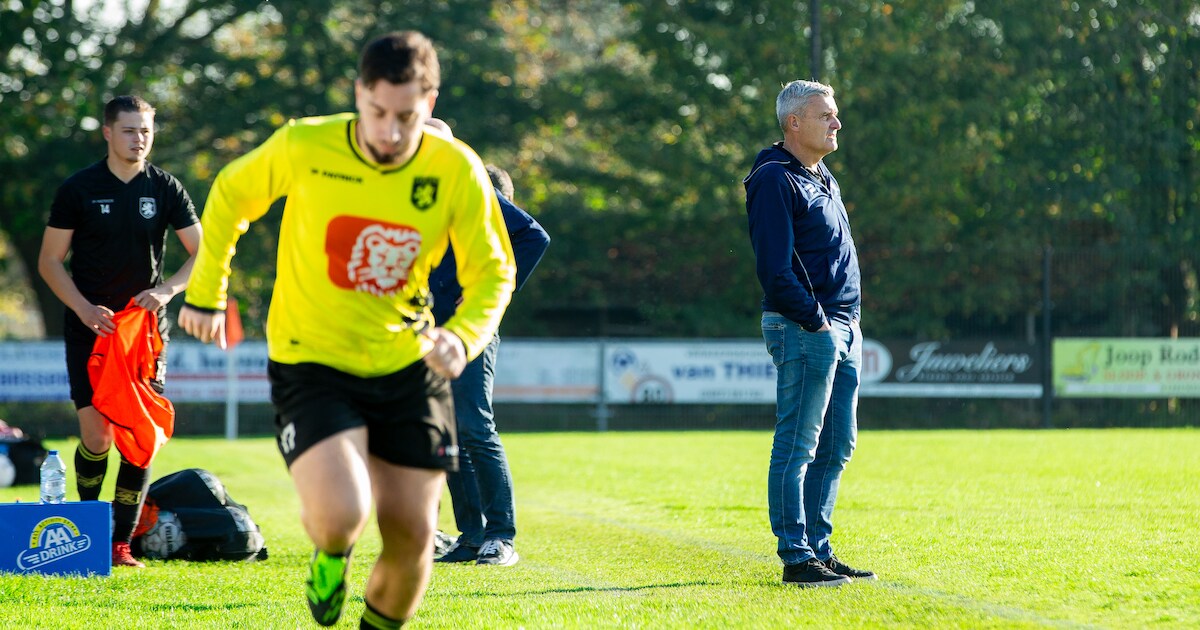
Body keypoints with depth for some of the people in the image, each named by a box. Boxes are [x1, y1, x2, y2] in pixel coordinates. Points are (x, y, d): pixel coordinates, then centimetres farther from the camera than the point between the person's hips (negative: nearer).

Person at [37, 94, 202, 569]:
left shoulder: (166, 189, 3)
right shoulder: (79, 189, -1)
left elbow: (203, 254, 5)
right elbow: (49, 261, 3)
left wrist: (166, 290, -12)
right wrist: (84, 309, -11)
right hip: (90, 327, -1)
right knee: (96, 435, -9)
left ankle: (121, 543, 3)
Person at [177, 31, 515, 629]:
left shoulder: (458, 171, -12)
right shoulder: (304, 147, -15)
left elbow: (492, 273, -2)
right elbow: (229, 196, 5)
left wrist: (463, 336, -22)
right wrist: (207, 292, 8)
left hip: (407, 366, 2)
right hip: (310, 361, -2)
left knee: (412, 536, 1)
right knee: (341, 513, -23)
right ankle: (329, 557, 16)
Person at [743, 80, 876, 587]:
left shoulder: (825, 181, 19)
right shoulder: (775, 181, -11)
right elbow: (774, 267, -18)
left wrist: (849, 324, 15)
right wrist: (814, 319, -19)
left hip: (843, 330, 10)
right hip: (803, 330, -10)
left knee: (836, 448, 12)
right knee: (796, 447, -6)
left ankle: (818, 549, 19)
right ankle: (796, 559, -4)